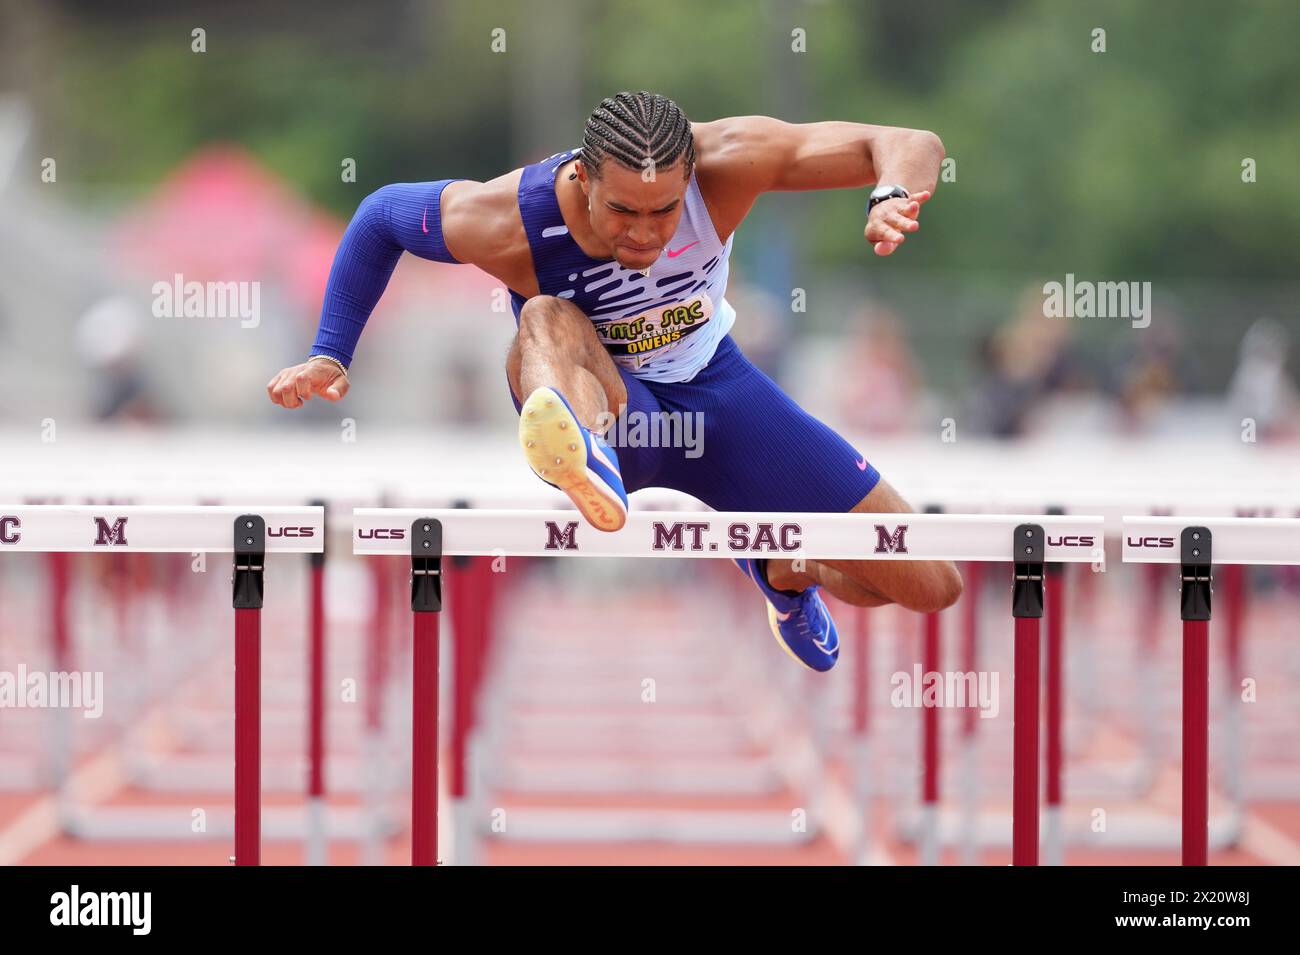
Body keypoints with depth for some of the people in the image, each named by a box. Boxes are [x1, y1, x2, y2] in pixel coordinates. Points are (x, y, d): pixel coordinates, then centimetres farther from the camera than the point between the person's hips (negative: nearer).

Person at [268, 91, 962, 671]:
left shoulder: (725, 163, -28)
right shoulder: (508, 223, -29)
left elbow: (912, 146, -28)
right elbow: (380, 215, -8)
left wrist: (892, 199, -51)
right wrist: (329, 357, -10)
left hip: (714, 389, 3)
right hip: (599, 406, -3)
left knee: (929, 588, 1)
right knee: (548, 321, -40)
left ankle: (787, 571, 35)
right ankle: (591, 465, -73)